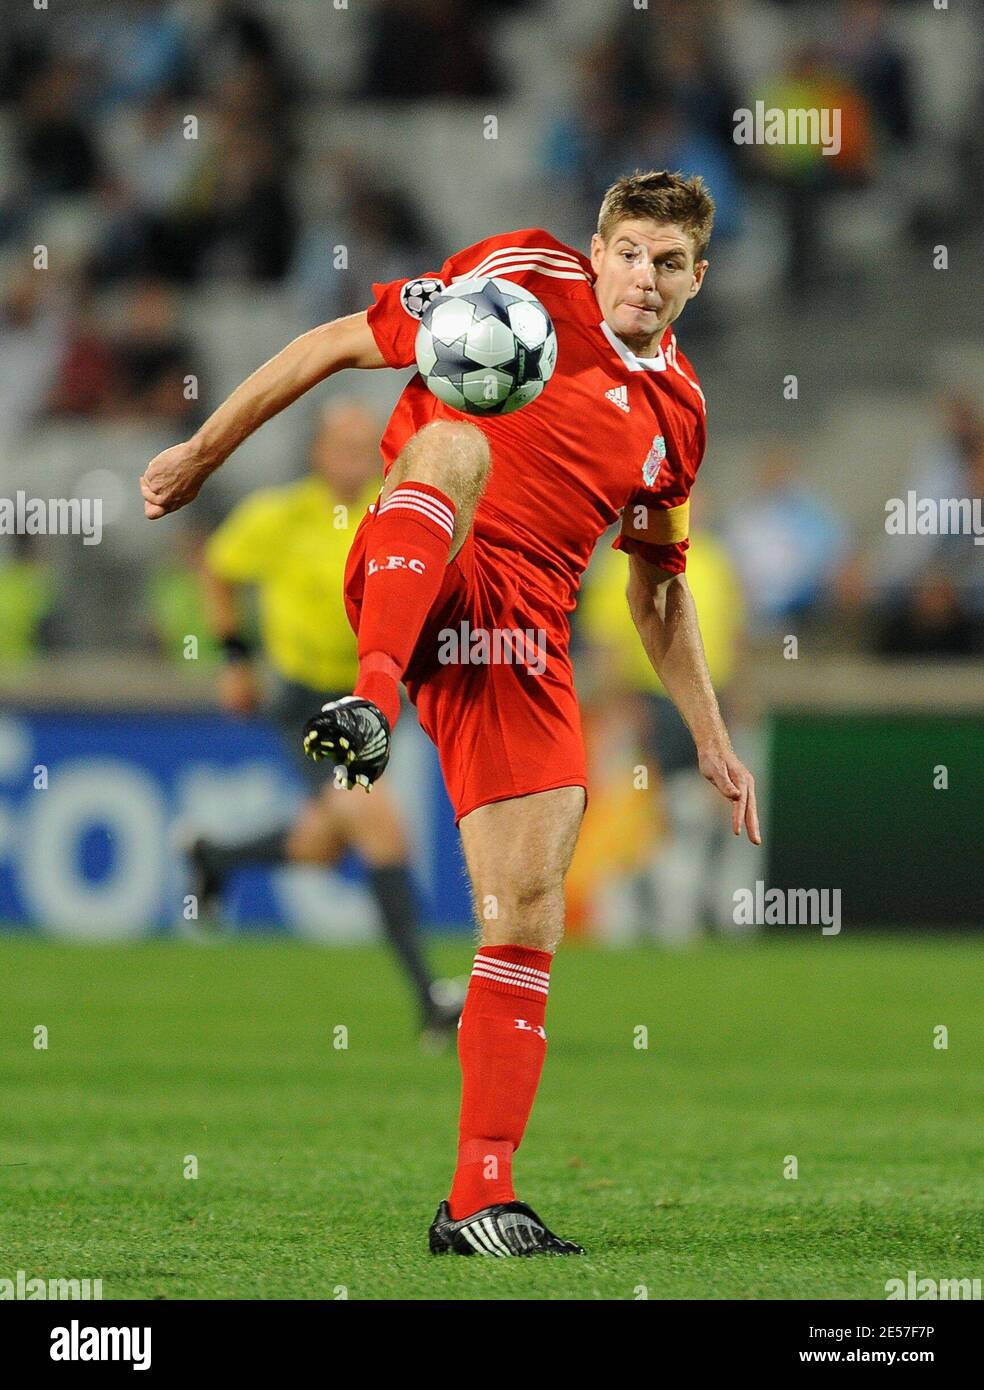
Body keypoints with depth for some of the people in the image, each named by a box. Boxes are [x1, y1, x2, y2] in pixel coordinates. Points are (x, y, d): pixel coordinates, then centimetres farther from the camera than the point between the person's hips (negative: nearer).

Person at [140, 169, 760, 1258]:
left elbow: (658, 588, 30)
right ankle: (372, 698, -57)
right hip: (420, 589, -5)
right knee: (455, 444, -37)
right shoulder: (527, 280, 1)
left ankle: (480, 1200, -1)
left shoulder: (676, 410, 18)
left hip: (522, 642, 5)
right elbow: (341, 343, 4)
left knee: (527, 912, -5)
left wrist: (710, 740, 27)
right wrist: (204, 451, 1)